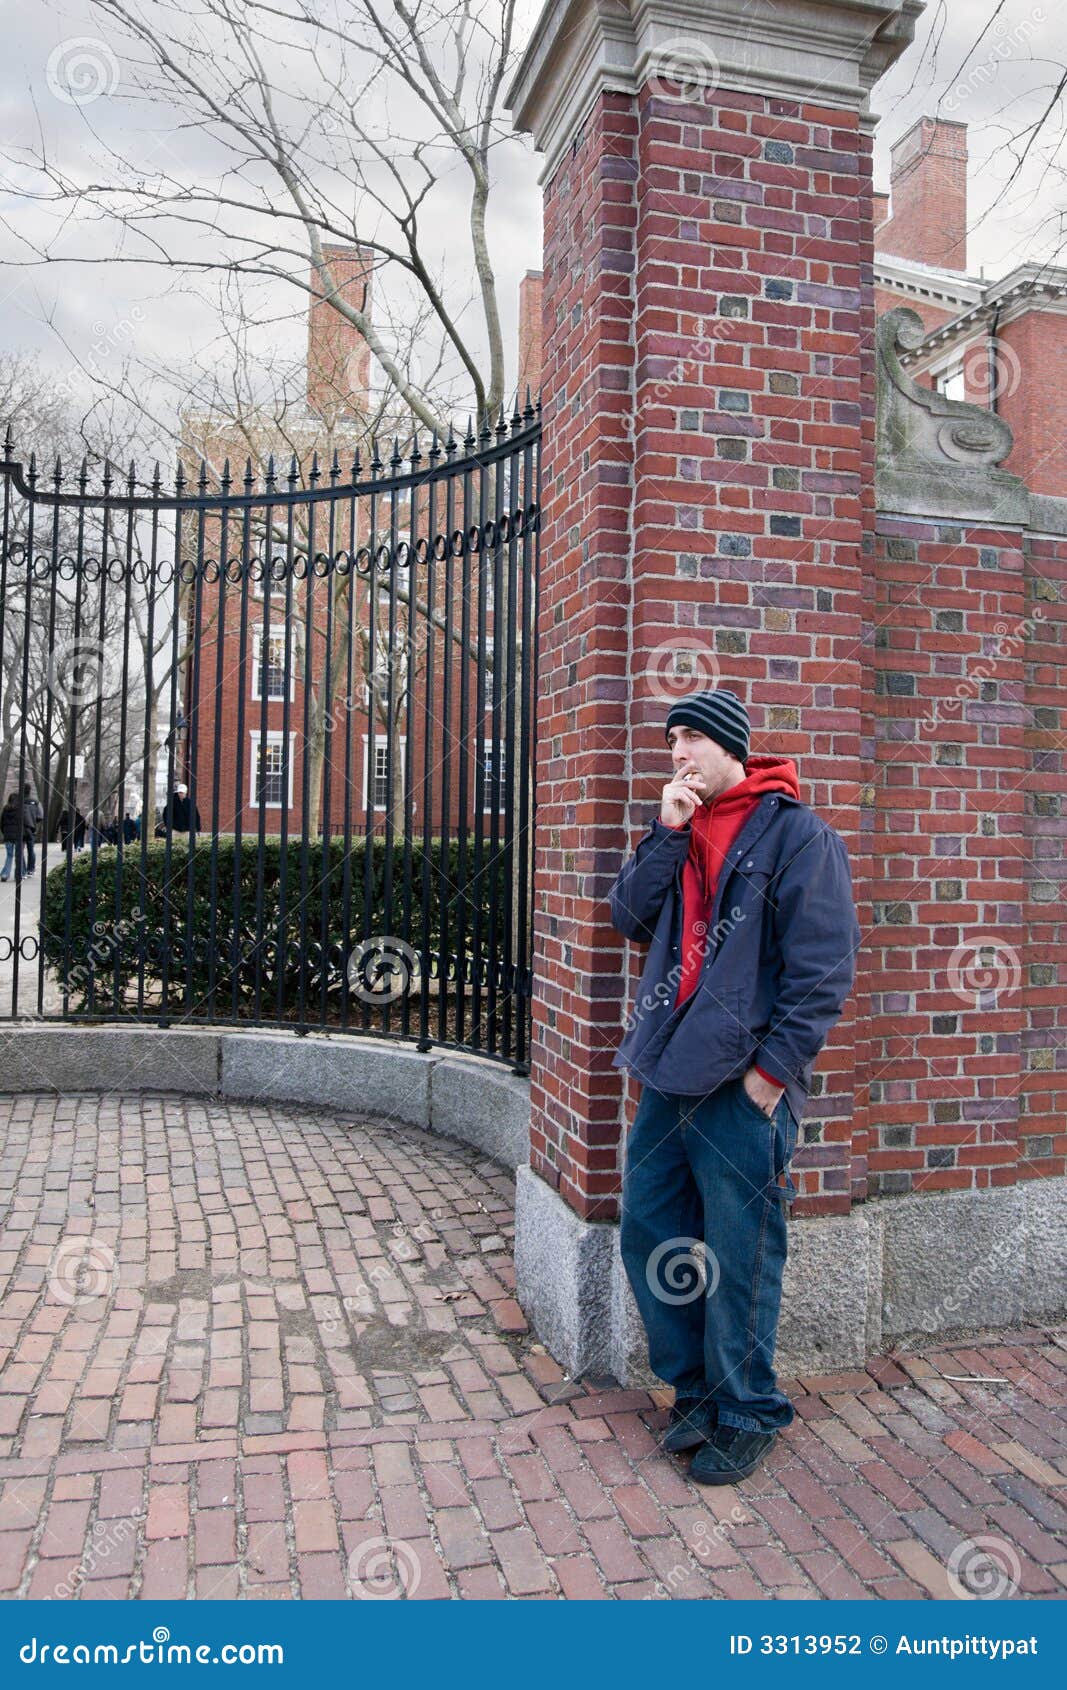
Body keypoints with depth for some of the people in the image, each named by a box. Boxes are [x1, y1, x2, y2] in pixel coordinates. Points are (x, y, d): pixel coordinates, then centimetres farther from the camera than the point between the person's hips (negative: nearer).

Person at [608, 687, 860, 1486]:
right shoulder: (682, 830, 14)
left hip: (743, 1086, -7)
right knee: (647, 1234, 14)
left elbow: (824, 966, -12)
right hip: (670, 1075, 7)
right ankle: (697, 1389, 34)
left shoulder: (796, 833, -8)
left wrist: (775, 1066, -15)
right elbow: (630, 916, 5)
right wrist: (667, 832, -4)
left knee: (737, 1259, 4)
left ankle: (746, 1415, 26)